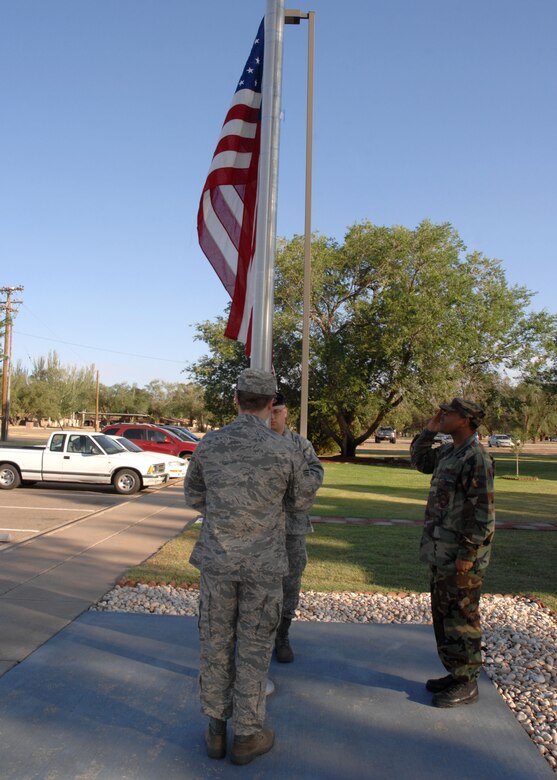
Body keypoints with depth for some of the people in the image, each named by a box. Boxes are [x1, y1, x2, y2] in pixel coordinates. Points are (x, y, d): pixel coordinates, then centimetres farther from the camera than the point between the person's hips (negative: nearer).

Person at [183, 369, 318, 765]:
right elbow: (303, 500, 4)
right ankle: (247, 735, 25)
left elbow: (194, 497, 9)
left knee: (216, 642, 15)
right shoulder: (285, 450, -12)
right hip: (264, 564, -2)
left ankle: (217, 730, 29)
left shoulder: (209, 444, -5)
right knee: (254, 647, 11)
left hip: (217, 559, 2)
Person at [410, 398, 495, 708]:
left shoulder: (476, 457, -18)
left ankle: (467, 684, 18)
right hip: (441, 554, 10)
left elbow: (484, 512, -21)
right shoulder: (448, 452, 10)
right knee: (443, 615, 18)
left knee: (462, 619, 3)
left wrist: (468, 554, -21)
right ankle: (455, 673, 32)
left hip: (461, 558, -10)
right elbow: (420, 459, 28)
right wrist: (429, 431, 13)